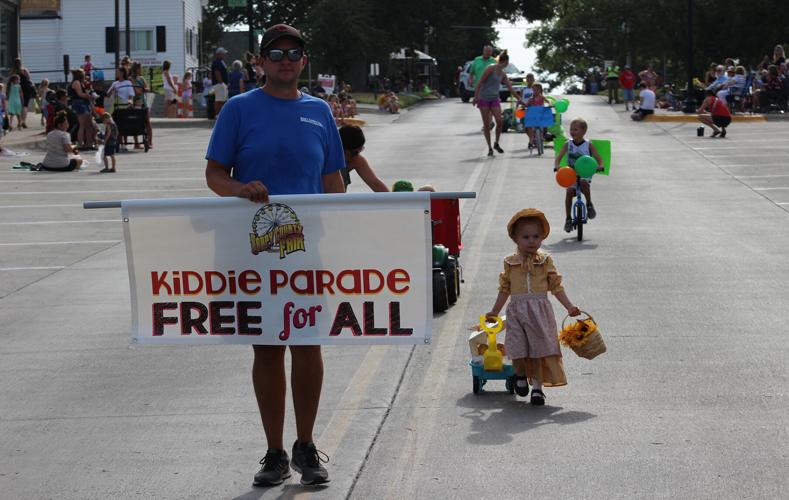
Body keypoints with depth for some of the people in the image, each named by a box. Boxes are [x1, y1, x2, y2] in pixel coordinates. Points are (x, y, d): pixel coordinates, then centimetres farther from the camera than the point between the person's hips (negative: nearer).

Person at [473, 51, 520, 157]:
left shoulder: (503, 74, 11)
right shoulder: (490, 69, -8)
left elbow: (510, 88, 17)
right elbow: (480, 82, -10)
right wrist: (475, 97, -16)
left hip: (494, 99, 5)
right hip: (483, 99, -5)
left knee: (499, 121, -10)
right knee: (486, 124, -3)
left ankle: (496, 143, 10)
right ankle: (489, 148, 4)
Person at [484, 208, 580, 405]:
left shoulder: (545, 260, 4)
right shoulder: (510, 262, 7)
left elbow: (556, 286, 6)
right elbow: (505, 289, 16)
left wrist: (569, 307, -2)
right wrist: (494, 312, 20)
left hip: (539, 310, -1)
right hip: (516, 311, 1)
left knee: (538, 349, -2)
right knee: (517, 350, -6)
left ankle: (537, 386, 10)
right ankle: (520, 375, 24)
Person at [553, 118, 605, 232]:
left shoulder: (588, 145, -2)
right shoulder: (568, 144, 2)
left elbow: (599, 159, -4)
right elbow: (558, 157, -6)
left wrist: (600, 166, -27)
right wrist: (556, 166, -28)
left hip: (585, 174, -2)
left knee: (583, 183, -36)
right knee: (569, 192, -22)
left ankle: (589, 204, -13)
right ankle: (568, 219, -9)